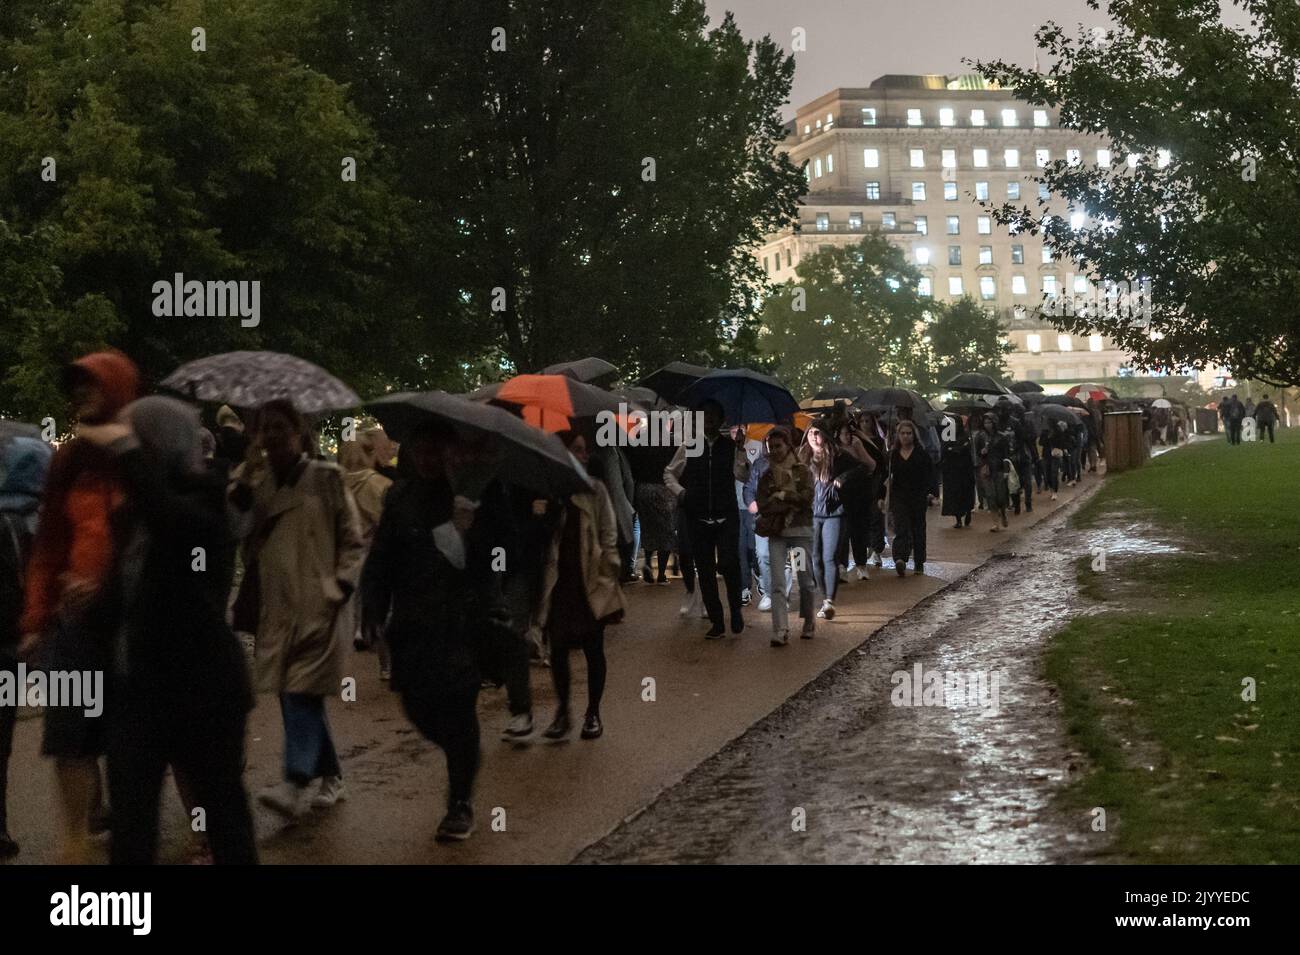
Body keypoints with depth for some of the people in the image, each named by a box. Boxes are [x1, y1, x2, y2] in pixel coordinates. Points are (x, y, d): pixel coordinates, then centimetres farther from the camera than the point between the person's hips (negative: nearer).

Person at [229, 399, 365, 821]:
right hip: (275, 605, 5)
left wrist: (340, 587, -9)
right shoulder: (255, 480, 10)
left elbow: (354, 542, 3)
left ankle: (295, 786, -21)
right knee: (294, 695, 9)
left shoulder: (326, 478, 1)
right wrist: (246, 475, -12)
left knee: (302, 692, -14)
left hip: (318, 605, -5)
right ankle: (331, 777, 22)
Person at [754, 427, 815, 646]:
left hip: (801, 530, -1)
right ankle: (780, 631, -16)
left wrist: (781, 495, -9)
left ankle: (809, 622, 28)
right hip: (776, 532, 1)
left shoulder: (802, 471, 4)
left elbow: (807, 498, -10)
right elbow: (761, 505, -3)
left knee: (805, 579, 5)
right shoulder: (766, 474, 8)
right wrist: (792, 502, -11)